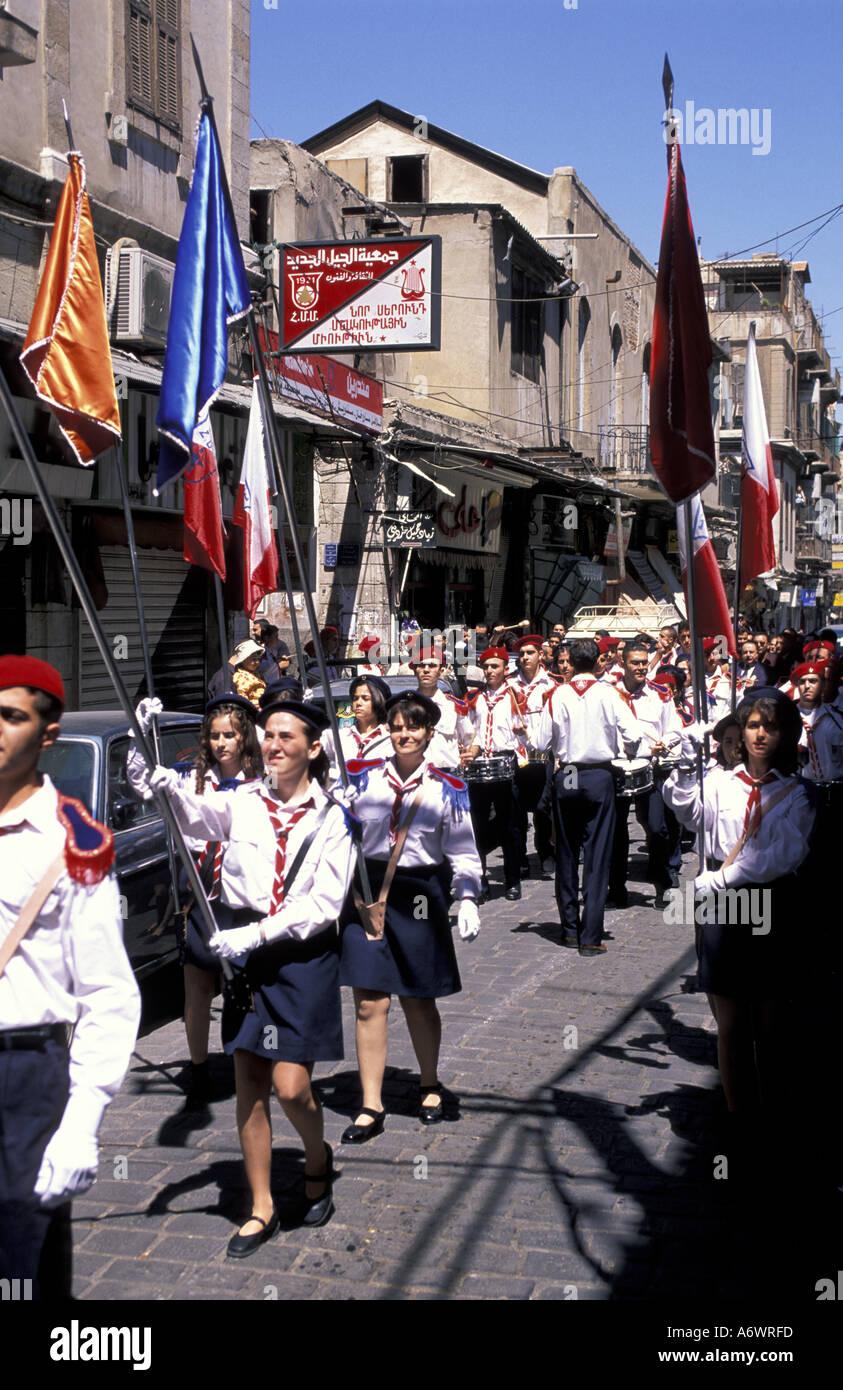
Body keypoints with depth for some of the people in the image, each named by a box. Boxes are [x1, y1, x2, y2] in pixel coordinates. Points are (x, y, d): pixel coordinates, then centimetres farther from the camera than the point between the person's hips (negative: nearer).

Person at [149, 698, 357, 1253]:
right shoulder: (242, 802, 2)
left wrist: (257, 933, -18)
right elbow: (199, 814, -20)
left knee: (291, 1085, -6)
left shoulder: (332, 819, -2)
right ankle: (262, 1208, 20)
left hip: (304, 957, -2)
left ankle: (318, 1157, 27)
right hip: (244, 954, 2)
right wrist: (170, 788, -42)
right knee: (250, 1085, 6)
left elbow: (325, 903, -8)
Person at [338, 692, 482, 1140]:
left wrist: (467, 899, -11)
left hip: (420, 896, -1)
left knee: (417, 1000, 10)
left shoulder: (446, 788, 1)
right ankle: (371, 1106, 8)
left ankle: (429, 1086, 33)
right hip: (366, 891, 1)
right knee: (369, 1002, -1)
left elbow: (462, 852, 1)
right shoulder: (364, 777, 2)